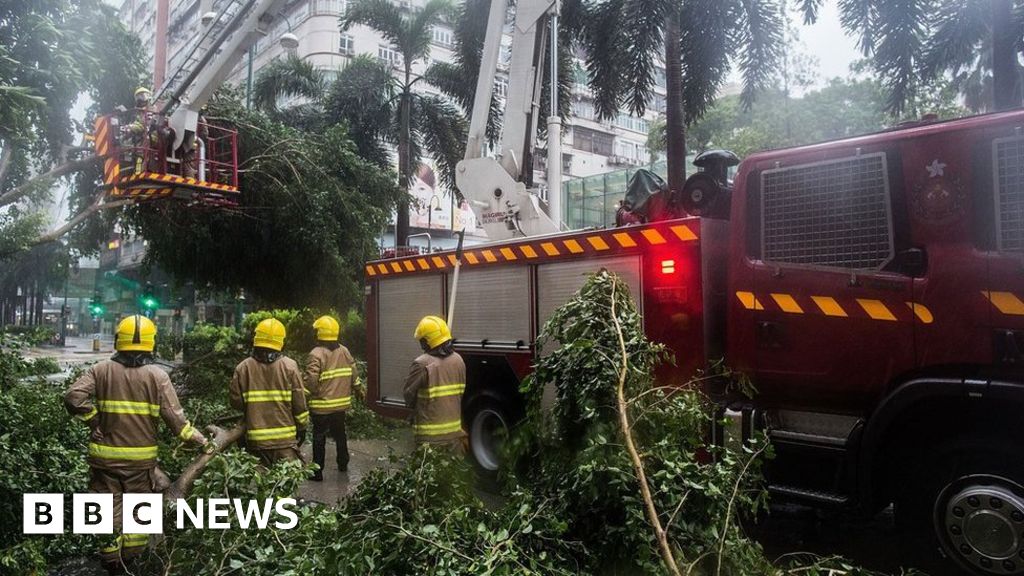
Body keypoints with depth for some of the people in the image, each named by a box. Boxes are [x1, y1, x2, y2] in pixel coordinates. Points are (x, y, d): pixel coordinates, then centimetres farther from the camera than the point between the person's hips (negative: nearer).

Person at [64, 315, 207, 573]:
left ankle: (111, 563, 21)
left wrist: (94, 421, -2)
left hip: (105, 454, 1)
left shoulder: (101, 370, -3)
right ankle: (131, 560, 23)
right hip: (141, 457, -1)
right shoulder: (157, 375, -6)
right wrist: (199, 439, 1)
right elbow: (175, 417, -10)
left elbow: (74, 397, -16)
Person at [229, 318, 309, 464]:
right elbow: (299, 401, -5)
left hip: (256, 439, 2)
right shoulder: (289, 366, -6)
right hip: (285, 438, -1)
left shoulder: (243, 368, -3)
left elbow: (235, 401, 0)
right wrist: (302, 426, 8)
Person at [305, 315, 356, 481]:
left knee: (319, 438, 4)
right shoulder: (345, 352, 3)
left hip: (322, 406, -6)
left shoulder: (316, 354, -17)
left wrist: (306, 398, -4)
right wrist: (348, 394, 19)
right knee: (340, 434, 21)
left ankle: (318, 471, 9)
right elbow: (353, 376, 6)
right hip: (341, 403, 6)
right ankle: (343, 464, 34)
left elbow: (311, 381, -21)